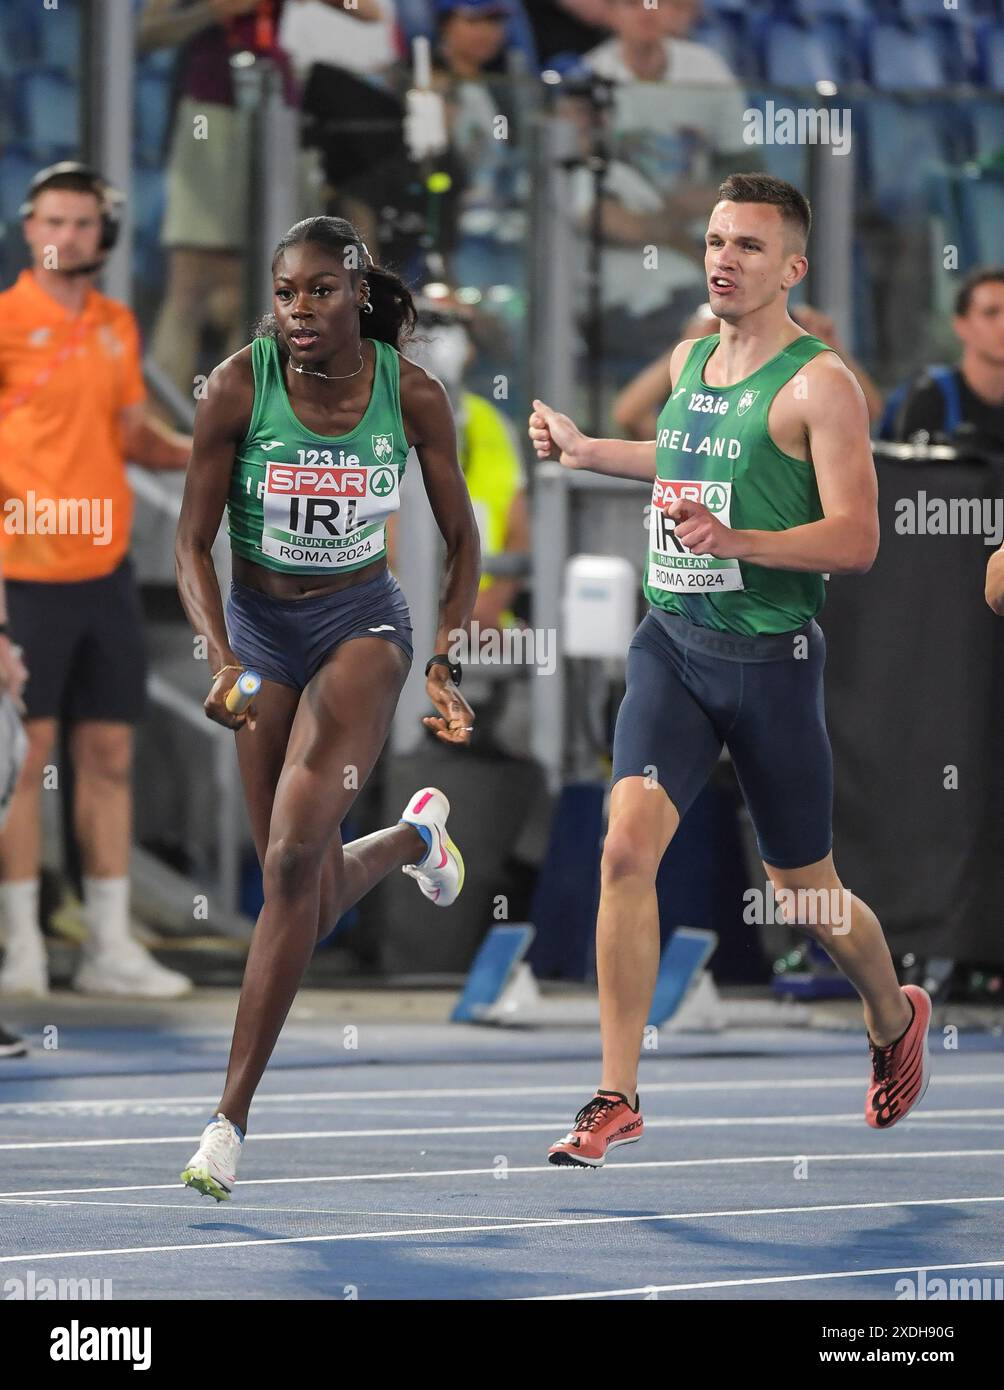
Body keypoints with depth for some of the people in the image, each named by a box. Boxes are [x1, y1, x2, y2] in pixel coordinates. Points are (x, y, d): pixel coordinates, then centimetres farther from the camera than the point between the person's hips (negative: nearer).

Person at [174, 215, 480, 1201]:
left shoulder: (411, 396, -12)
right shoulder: (239, 386, -15)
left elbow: (461, 536, 2)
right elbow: (192, 544, -10)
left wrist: (446, 659, -8)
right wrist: (223, 660, -25)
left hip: (362, 626, -2)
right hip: (261, 630, 2)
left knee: (293, 856, -21)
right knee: (314, 898, 8)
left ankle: (231, 1115, -18)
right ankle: (413, 838, 47)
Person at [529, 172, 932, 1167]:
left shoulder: (818, 383, -10)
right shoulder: (689, 362, 11)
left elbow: (855, 541, -17)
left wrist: (734, 542, -29)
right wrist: (584, 451, 29)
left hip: (770, 656, -5)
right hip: (672, 640, 5)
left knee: (805, 891, 10)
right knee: (628, 847, -16)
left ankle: (897, 1019, 42)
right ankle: (617, 1096, -12)